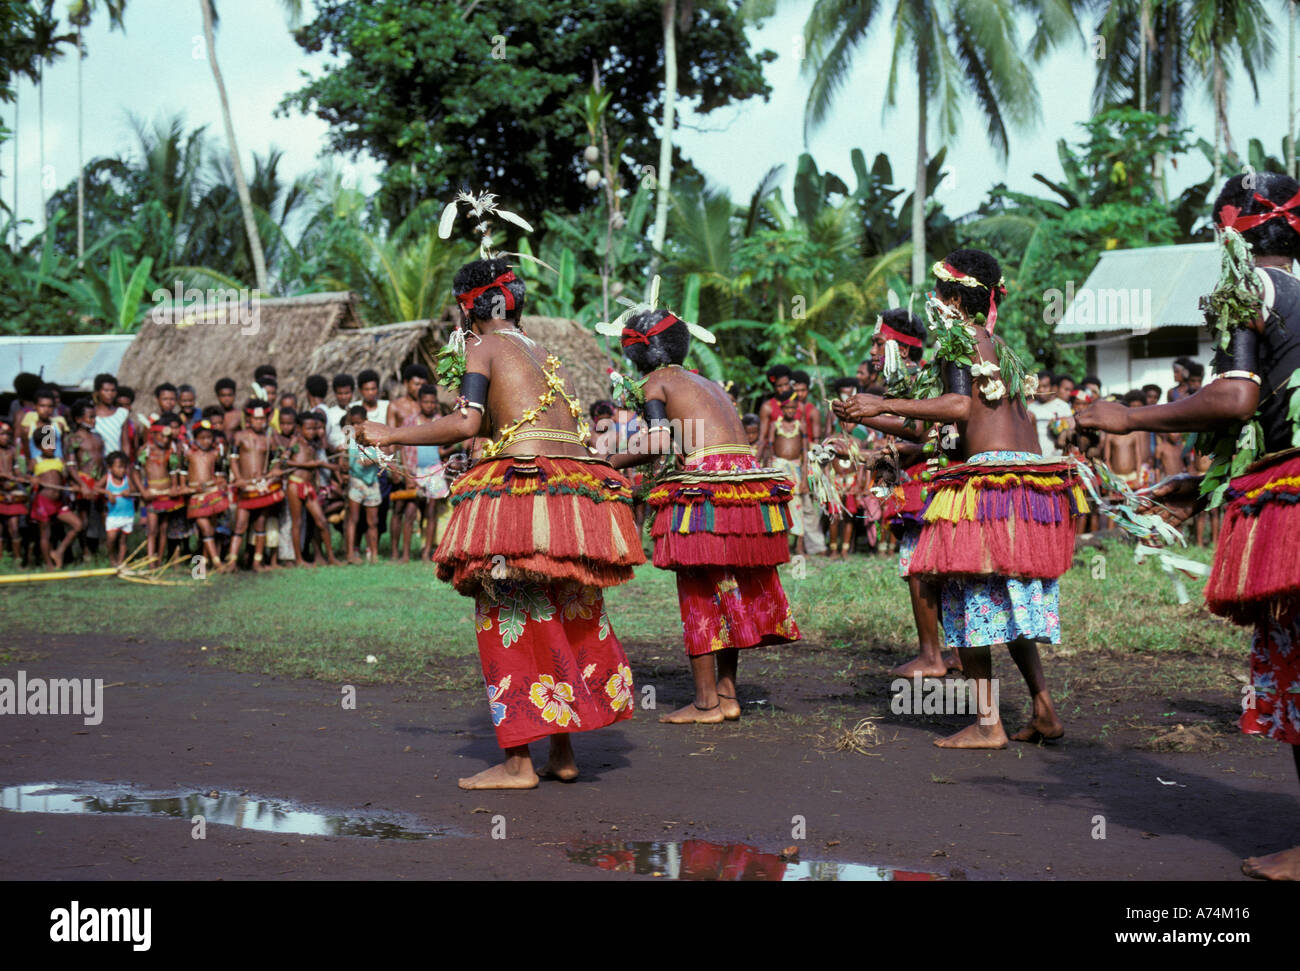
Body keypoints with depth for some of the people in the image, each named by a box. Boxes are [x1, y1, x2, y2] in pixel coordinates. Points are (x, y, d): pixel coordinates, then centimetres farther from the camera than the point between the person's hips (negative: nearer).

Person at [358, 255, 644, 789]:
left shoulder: (483, 348, 3)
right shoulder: (547, 354, 23)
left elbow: (466, 424, -10)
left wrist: (391, 435, 0)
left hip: (521, 486, -7)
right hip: (579, 488, 7)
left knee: (508, 622, 0)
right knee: (569, 618, 13)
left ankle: (518, 761, -1)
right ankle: (563, 753, 17)